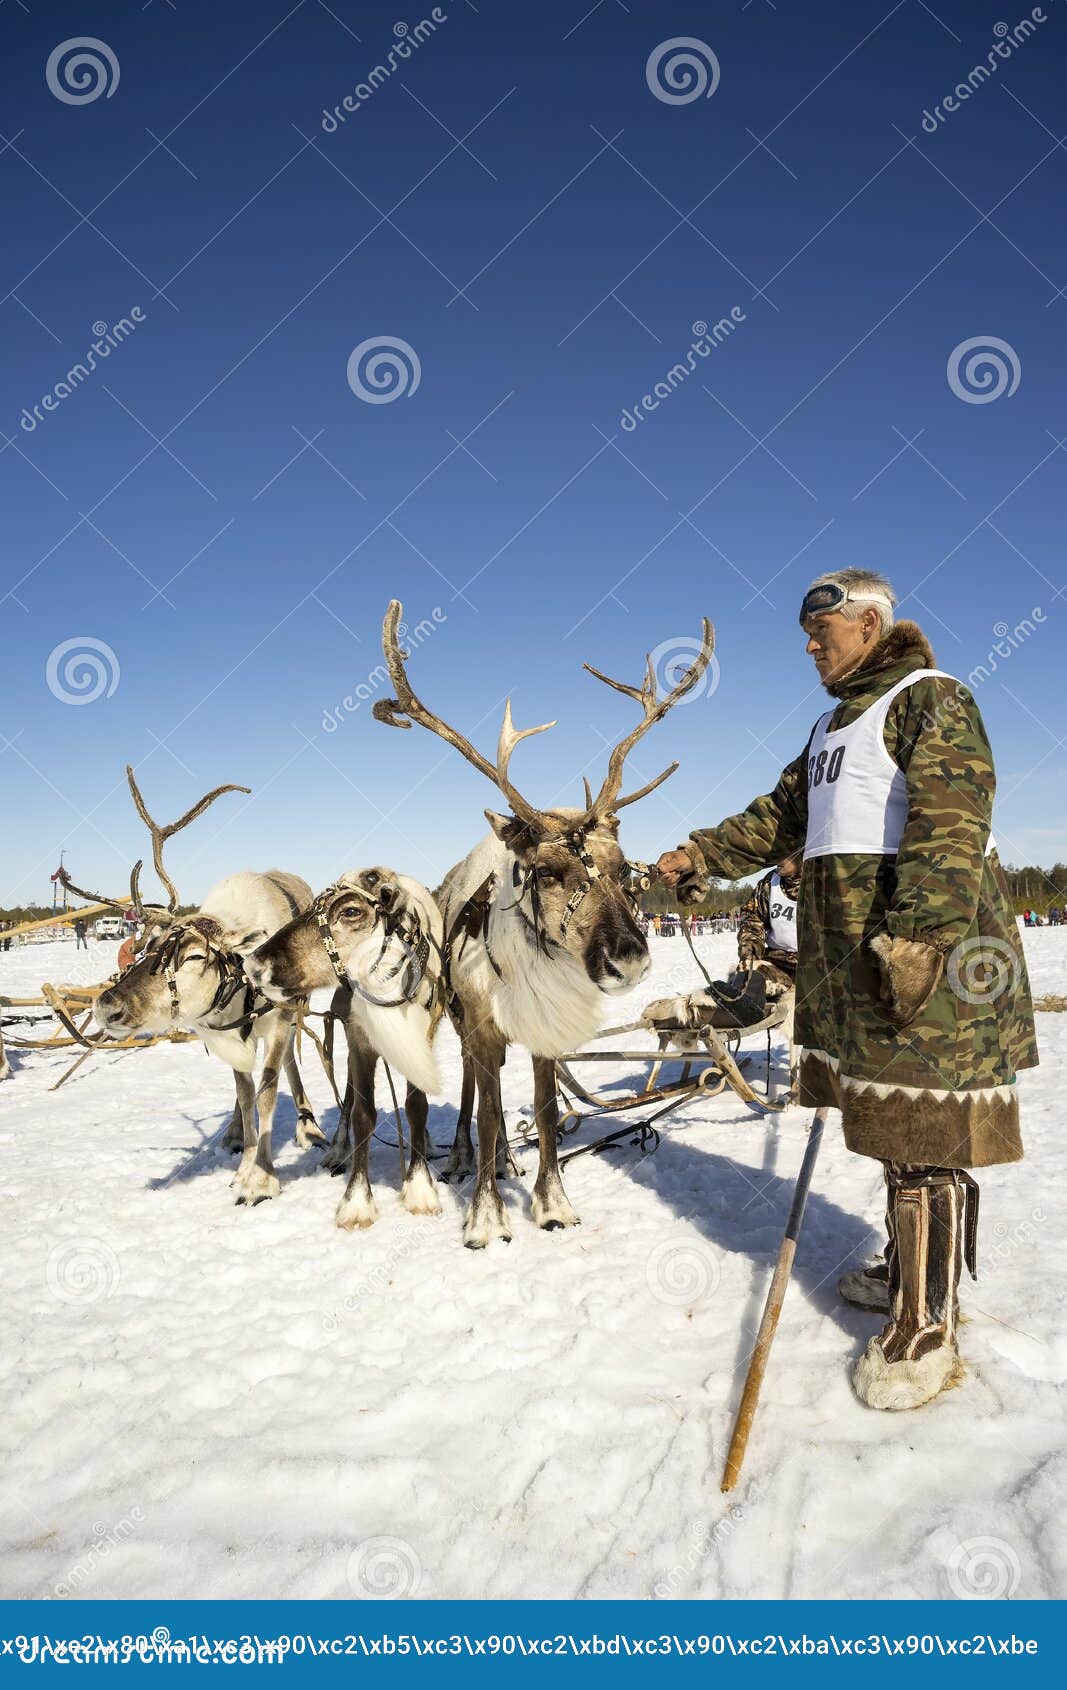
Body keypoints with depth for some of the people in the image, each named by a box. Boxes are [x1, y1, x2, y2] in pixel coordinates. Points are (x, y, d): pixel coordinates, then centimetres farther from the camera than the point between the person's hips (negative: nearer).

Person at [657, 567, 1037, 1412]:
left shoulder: (931, 699, -6)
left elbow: (949, 826, -18)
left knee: (929, 1134, -6)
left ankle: (928, 1326, 1)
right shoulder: (834, 725, 23)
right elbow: (782, 816, 24)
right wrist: (702, 855, 12)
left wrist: (918, 938, -27)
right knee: (892, 1119, 15)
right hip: (850, 947, 9)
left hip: (924, 938, -9)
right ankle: (909, 1270, 28)